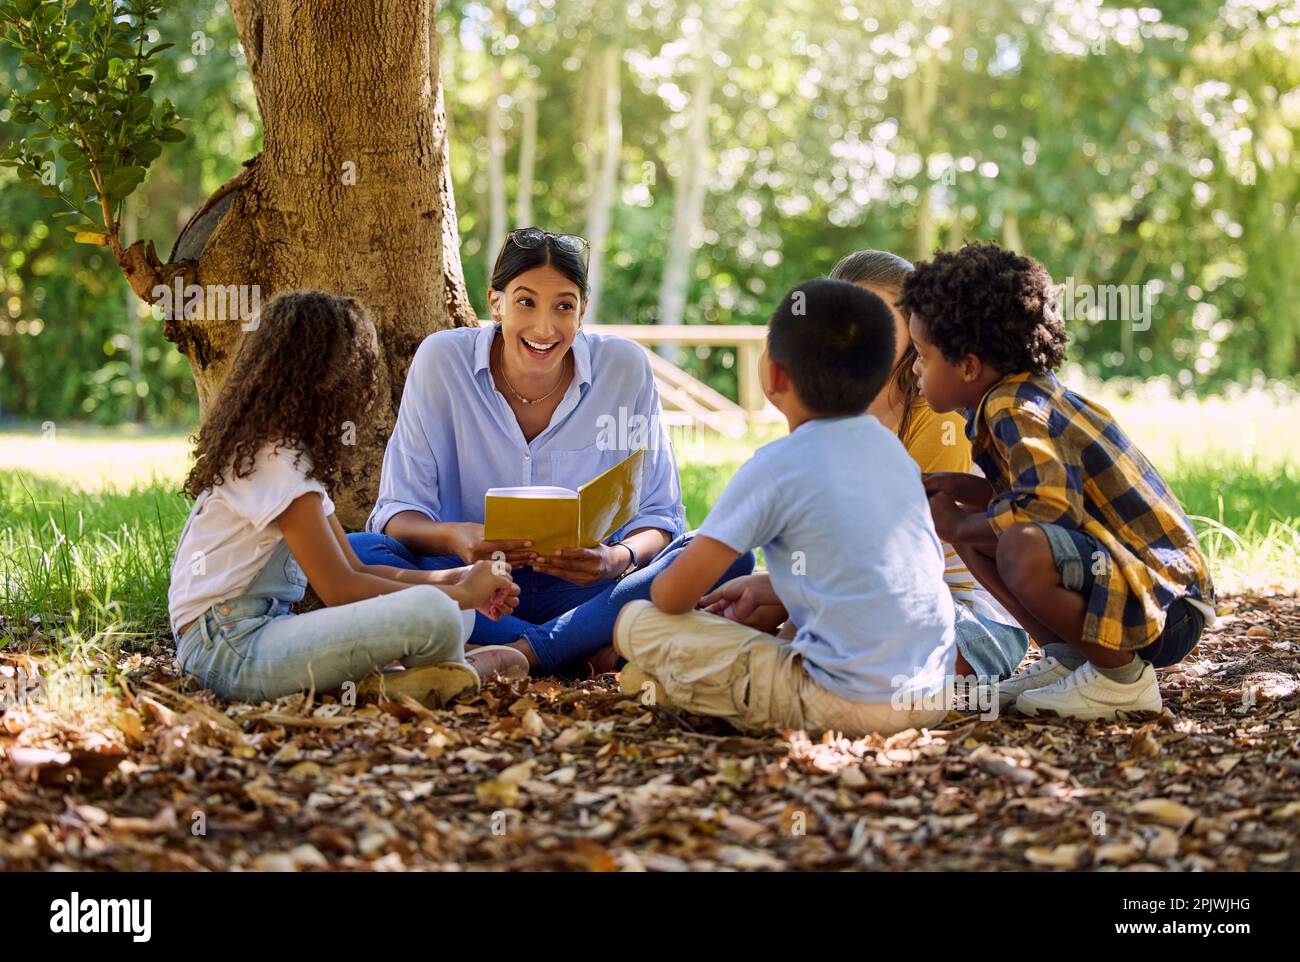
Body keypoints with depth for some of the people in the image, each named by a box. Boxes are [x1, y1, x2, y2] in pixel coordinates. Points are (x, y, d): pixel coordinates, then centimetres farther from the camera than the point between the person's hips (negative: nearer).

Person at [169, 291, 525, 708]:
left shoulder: (286, 451, 18)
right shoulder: (275, 458, -14)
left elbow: (354, 571, 16)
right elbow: (340, 590, -15)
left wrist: (456, 580, 5)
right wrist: (460, 594, -6)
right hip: (229, 648, -10)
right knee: (432, 614, -27)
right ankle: (466, 669, 3)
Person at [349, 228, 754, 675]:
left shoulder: (625, 366, -5)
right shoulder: (441, 361, -7)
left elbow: (658, 515, -1)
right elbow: (398, 511, -6)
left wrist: (619, 559, -25)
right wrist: (453, 537, -29)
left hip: (584, 588, 0)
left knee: (728, 558, -25)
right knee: (351, 554, -30)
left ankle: (518, 654, -29)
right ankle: (585, 651, -28)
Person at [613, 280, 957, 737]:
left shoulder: (776, 467, -12)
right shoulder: (890, 447, 9)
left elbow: (673, 595, -9)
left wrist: (661, 591, 14)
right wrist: (770, 589, 24)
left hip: (846, 701, -8)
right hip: (932, 696, 8)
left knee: (634, 623, -4)